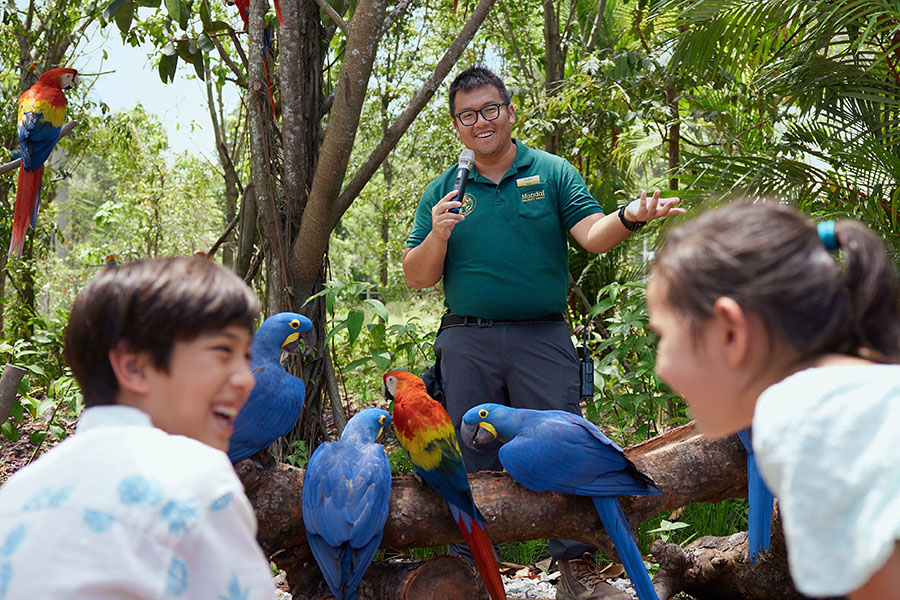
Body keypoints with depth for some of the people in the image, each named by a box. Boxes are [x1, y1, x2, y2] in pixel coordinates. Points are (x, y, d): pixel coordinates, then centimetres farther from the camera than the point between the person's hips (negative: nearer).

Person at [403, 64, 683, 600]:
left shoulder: (552, 172, 6)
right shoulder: (443, 193, 10)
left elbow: (592, 234, -8)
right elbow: (417, 278, 7)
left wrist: (629, 218, -29)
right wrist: (437, 234, -13)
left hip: (542, 338, -1)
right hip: (467, 342, 2)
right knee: (472, 461, 8)